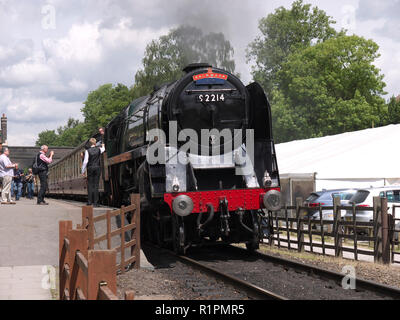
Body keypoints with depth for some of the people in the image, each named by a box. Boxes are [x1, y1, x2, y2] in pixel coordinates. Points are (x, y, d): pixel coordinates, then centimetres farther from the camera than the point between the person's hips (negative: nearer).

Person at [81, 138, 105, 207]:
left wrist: (83, 171, -2)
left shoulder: (88, 151, -7)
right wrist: (103, 146, 49)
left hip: (90, 168, -2)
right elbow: (103, 149, 27)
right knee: (96, 185, 1)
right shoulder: (99, 149, 2)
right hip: (97, 168, 2)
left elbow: (85, 161, -9)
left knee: (90, 185, 2)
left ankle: (89, 202, -1)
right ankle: (95, 202, -2)